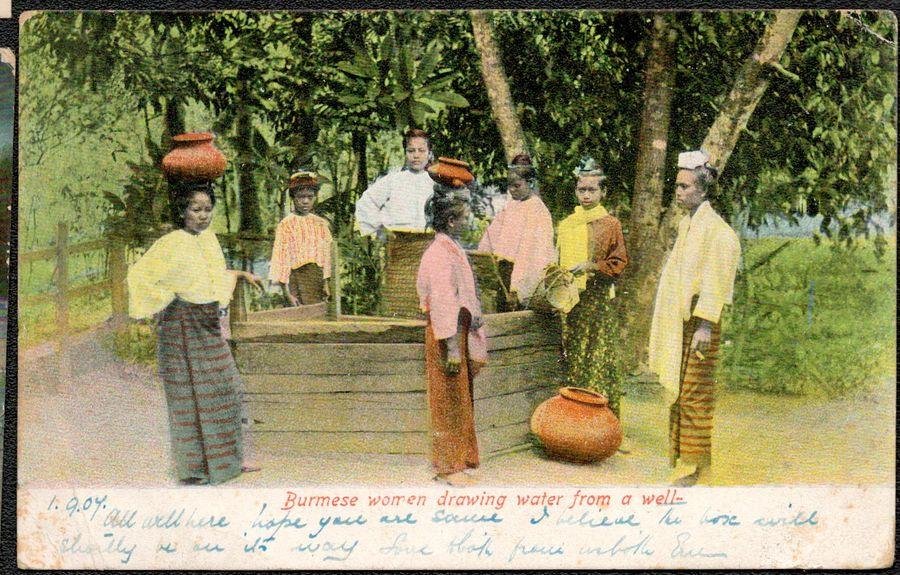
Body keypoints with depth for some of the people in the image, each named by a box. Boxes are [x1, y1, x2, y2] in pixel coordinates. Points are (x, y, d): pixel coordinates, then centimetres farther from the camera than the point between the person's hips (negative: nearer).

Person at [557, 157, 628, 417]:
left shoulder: (610, 224, 0)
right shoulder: (567, 224, 15)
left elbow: (619, 262, -3)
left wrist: (591, 266, -15)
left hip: (599, 300, -5)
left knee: (599, 355, -6)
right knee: (570, 355, 5)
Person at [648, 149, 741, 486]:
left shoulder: (716, 230, -12)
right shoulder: (686, 224, 16)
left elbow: (715, 281, -17)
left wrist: (705, 325, -22)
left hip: (699, 321, -9)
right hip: (678, 320, 9)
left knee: (694, 395, -6)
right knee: (677, 391, 12)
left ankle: (695, 467, -1)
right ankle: (681, 461, 20)